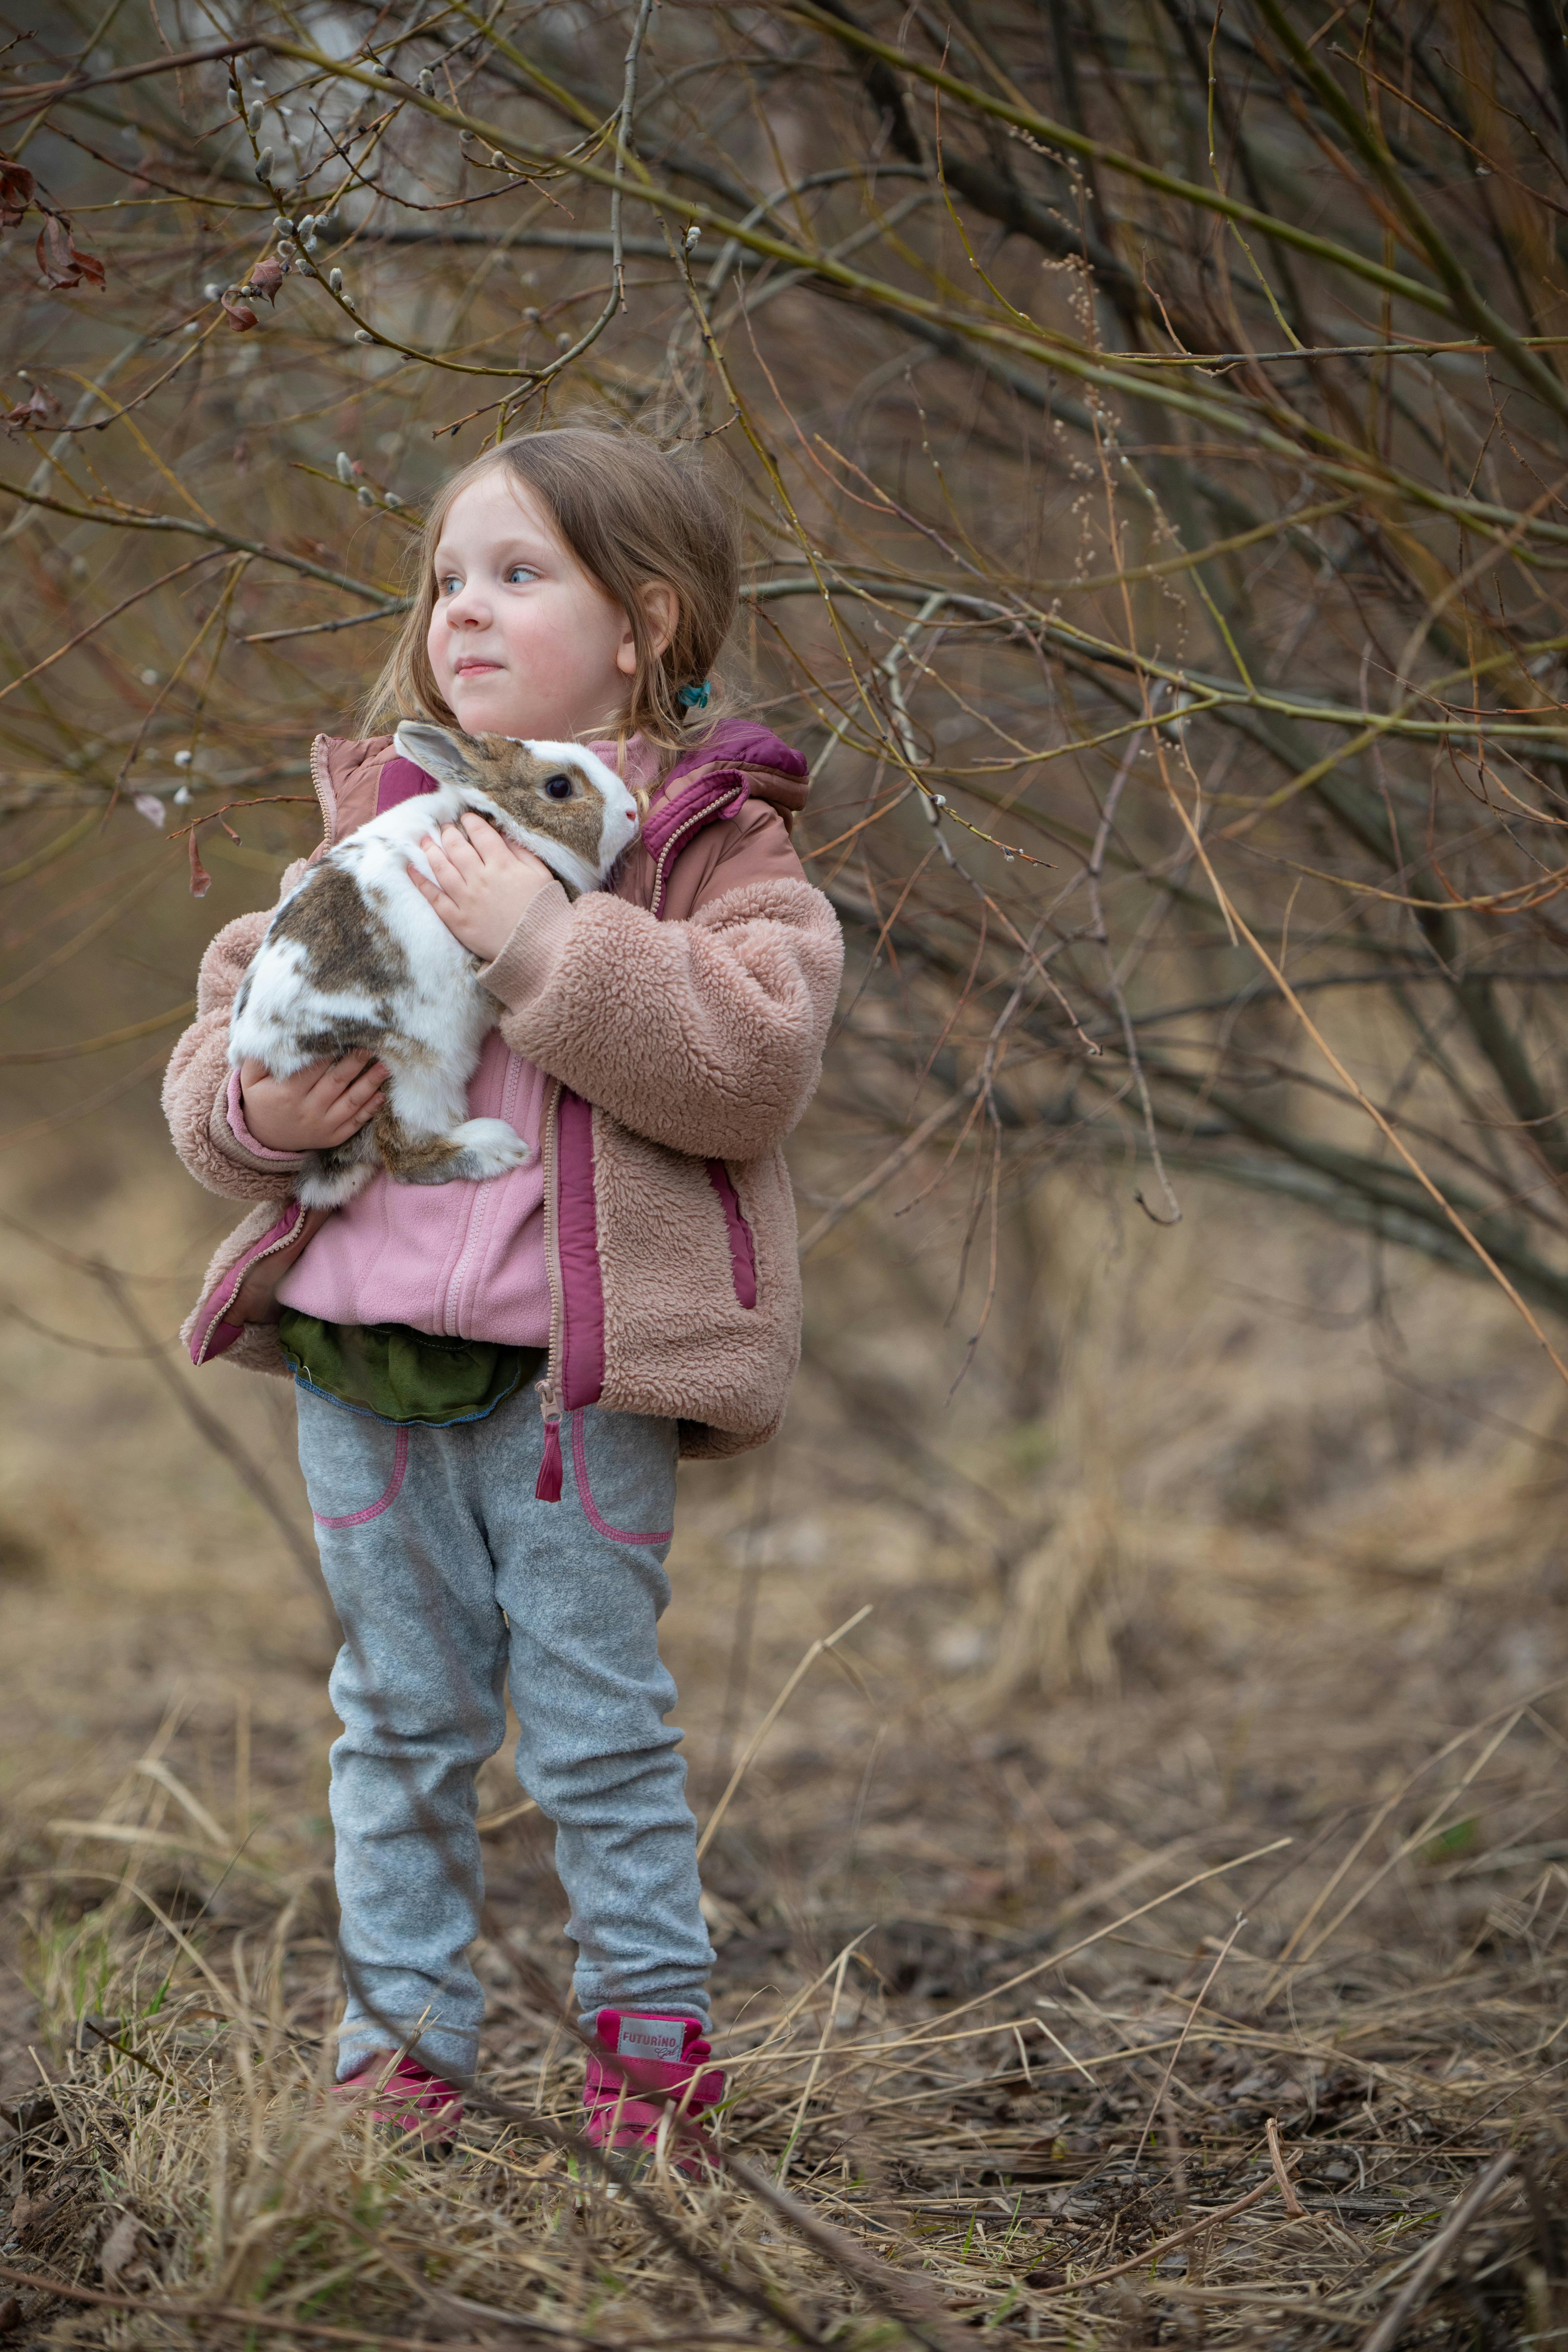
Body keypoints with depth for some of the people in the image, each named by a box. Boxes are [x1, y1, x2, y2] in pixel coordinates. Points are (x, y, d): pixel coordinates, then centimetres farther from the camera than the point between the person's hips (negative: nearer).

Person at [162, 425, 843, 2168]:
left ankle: (650, 2037, 17)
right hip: (359, 1358, 5)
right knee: (399, 1724, 12)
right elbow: (230, 1014, 16)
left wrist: (547, 940, -23)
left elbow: (752, 1059, -18)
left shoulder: (711, 844, -3)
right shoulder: (371, 826, 12)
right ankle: (401, 2045, 22)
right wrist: (253, 1109, -7)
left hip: (576, 1372, -4)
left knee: (597, 1728, 3)